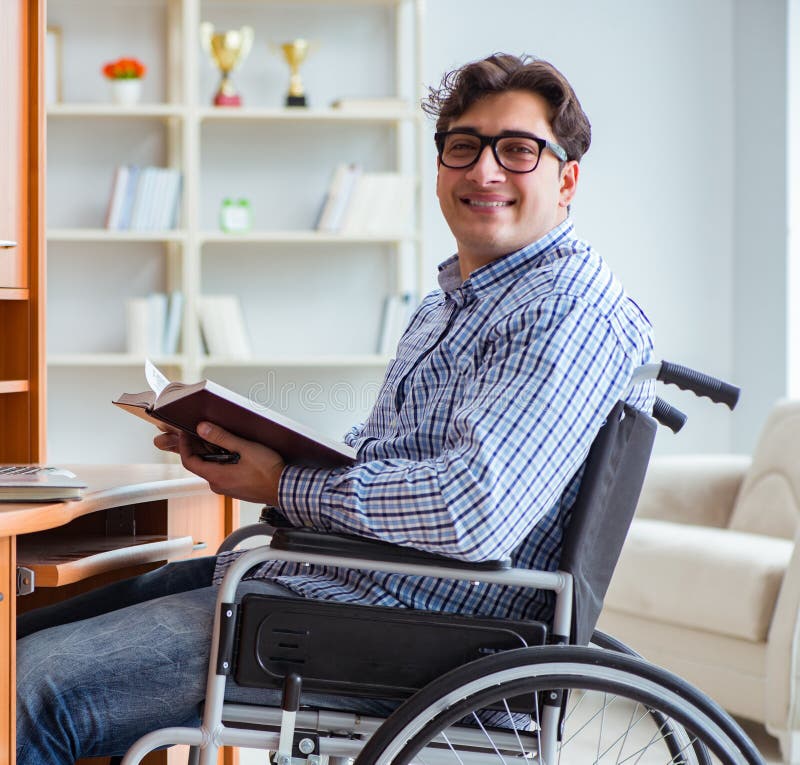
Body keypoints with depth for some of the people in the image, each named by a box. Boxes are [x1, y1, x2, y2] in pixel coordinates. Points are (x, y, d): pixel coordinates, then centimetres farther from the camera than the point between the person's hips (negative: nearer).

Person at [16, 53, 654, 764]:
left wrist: (285, 485, -15)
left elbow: (475, 511, -28)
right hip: (312, 568, 11)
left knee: (33, 689, -19)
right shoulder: (451, 300, 20)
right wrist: (238, 441, 7)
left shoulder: (571, 306, -14)